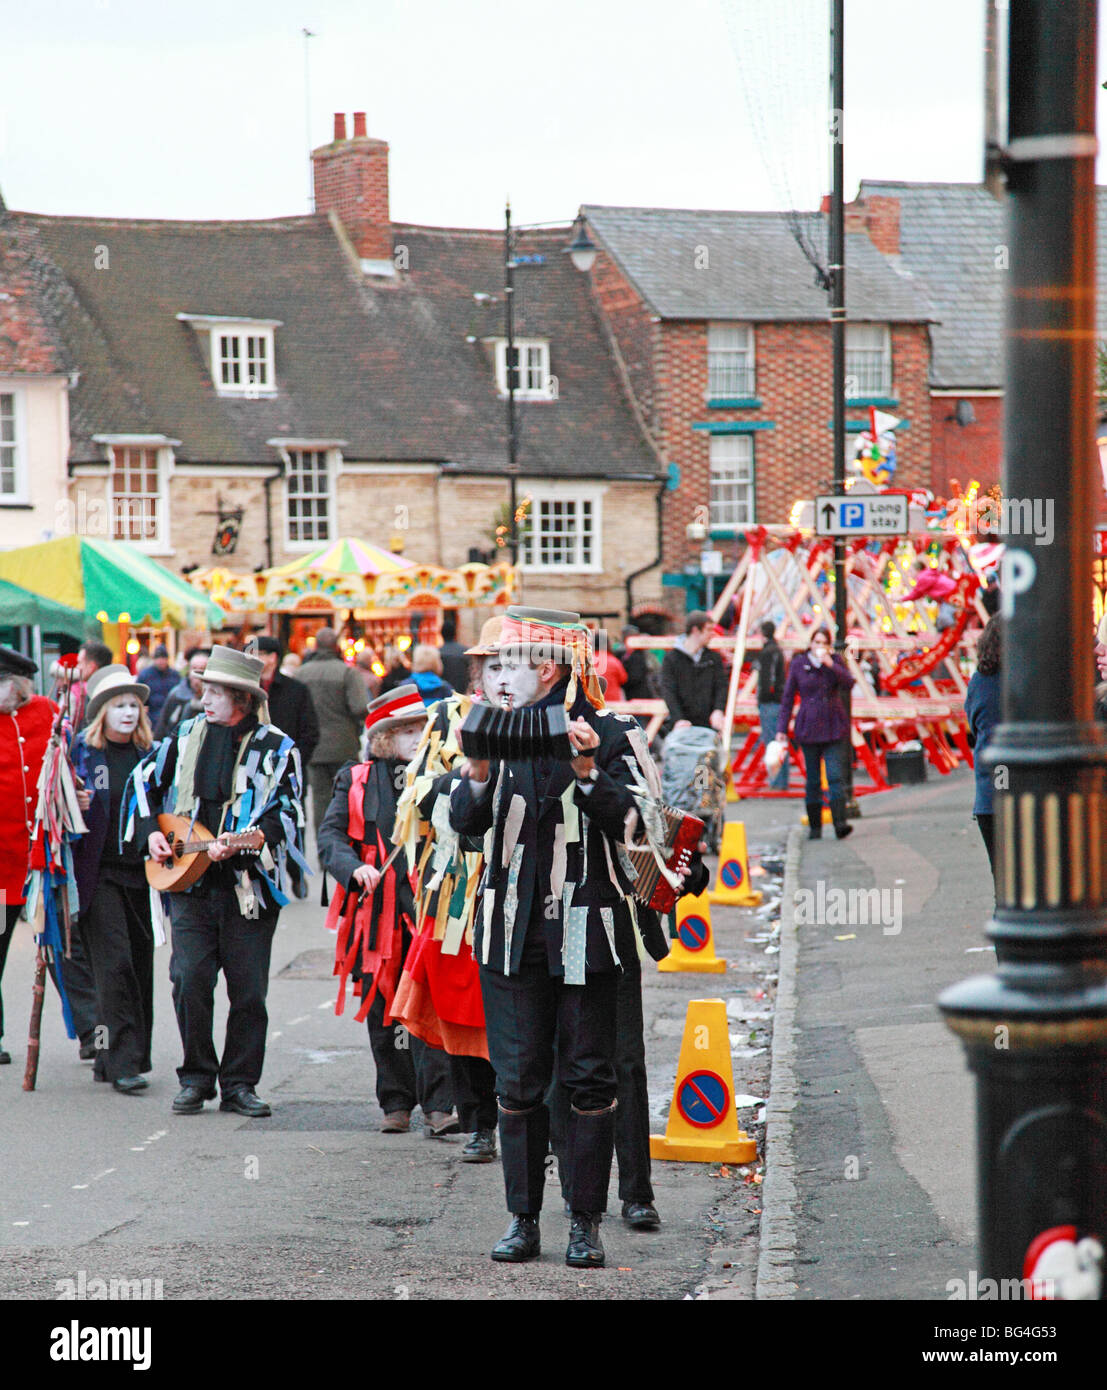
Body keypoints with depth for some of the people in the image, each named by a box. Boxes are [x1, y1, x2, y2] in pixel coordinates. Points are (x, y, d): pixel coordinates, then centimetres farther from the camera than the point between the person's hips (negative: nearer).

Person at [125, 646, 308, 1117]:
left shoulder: (276, 749, -1)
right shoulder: (186, 737, 9)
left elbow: (285, 815, -6)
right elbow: (144, 779, 20)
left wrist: (243, 842, -21)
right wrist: (150, 831, 7)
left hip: (249, 886, -2)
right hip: (189, 883, 2)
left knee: (248, 990, 0)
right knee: (189, 980, -7)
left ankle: (239, 1083, 12)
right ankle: (196, 1077, 6)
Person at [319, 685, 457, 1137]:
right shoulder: (356, 781, 8)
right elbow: (330, 835, 0)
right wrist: (355, 867, -18)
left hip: (427, 905, -2)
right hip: (377, 909, 2)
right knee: (382, 1010, 8)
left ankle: (437, 1106, -13)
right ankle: (396, 1104, 20)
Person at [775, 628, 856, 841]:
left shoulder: (836, 661, 4)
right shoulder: (799, 664, 3)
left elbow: (848, 683, -10)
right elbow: (788, 697, 5)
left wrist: (831, 665, -20)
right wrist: (782, 728, 1)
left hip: (833, 727, -1)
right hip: (808, 727, 1)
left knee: (834, 775, -12)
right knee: (813, 779, 5)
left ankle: (840, 823, -19)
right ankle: (814, 826, 14)